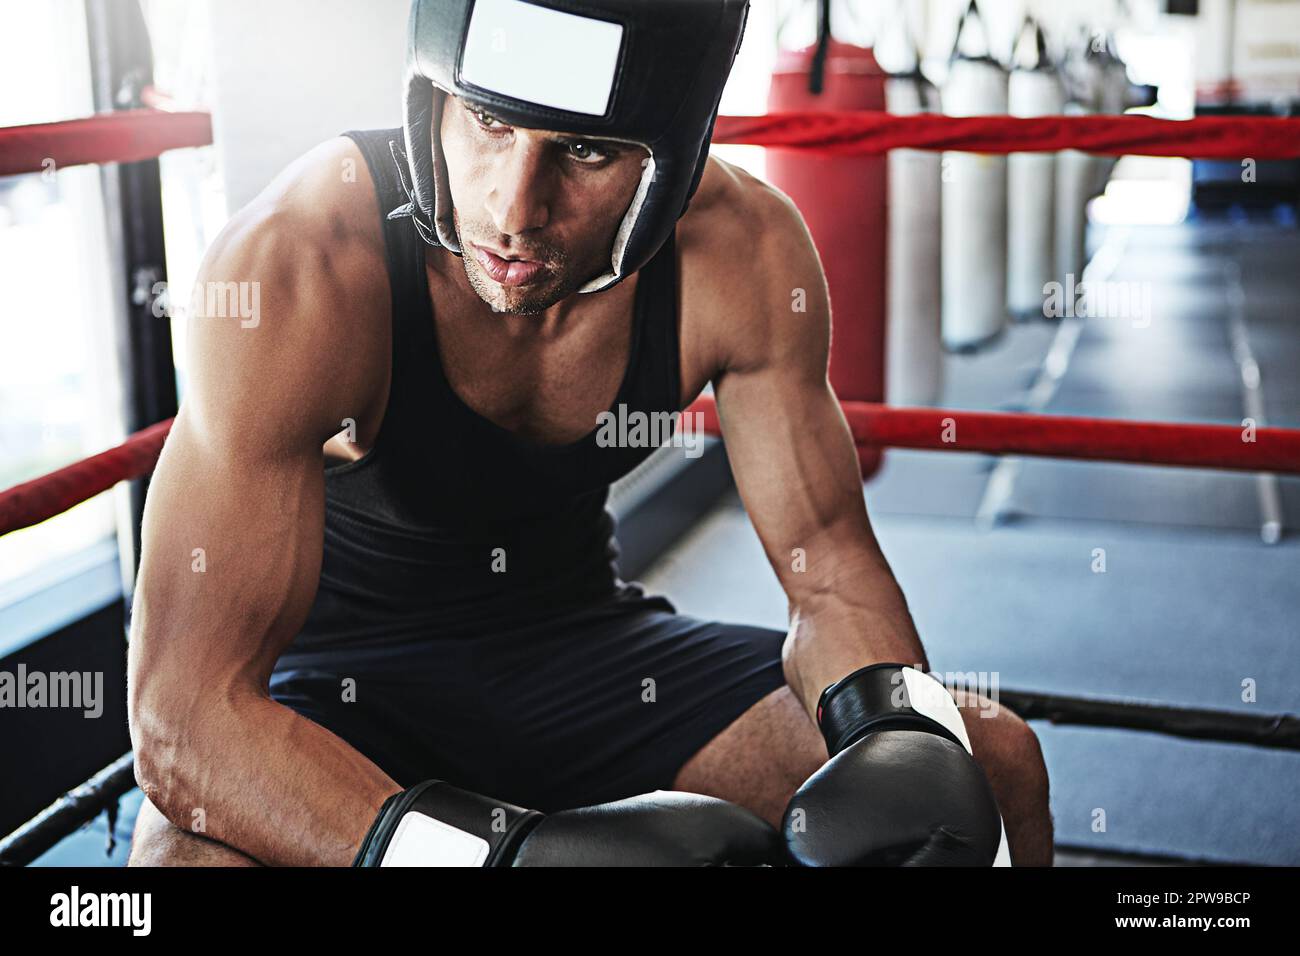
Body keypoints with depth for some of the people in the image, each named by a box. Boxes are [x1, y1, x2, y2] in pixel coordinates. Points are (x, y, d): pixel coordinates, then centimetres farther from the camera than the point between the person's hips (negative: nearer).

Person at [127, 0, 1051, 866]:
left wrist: (907, 741, -28)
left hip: (577, 633, 3)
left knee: (994, 766, -10)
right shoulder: (297, 268, -29)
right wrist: (496, 850, -44)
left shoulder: (745, 254, -16)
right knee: (193, 854, -37)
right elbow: (187, 712, -32)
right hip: (340, 674, -2)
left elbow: (832, 573, -7)